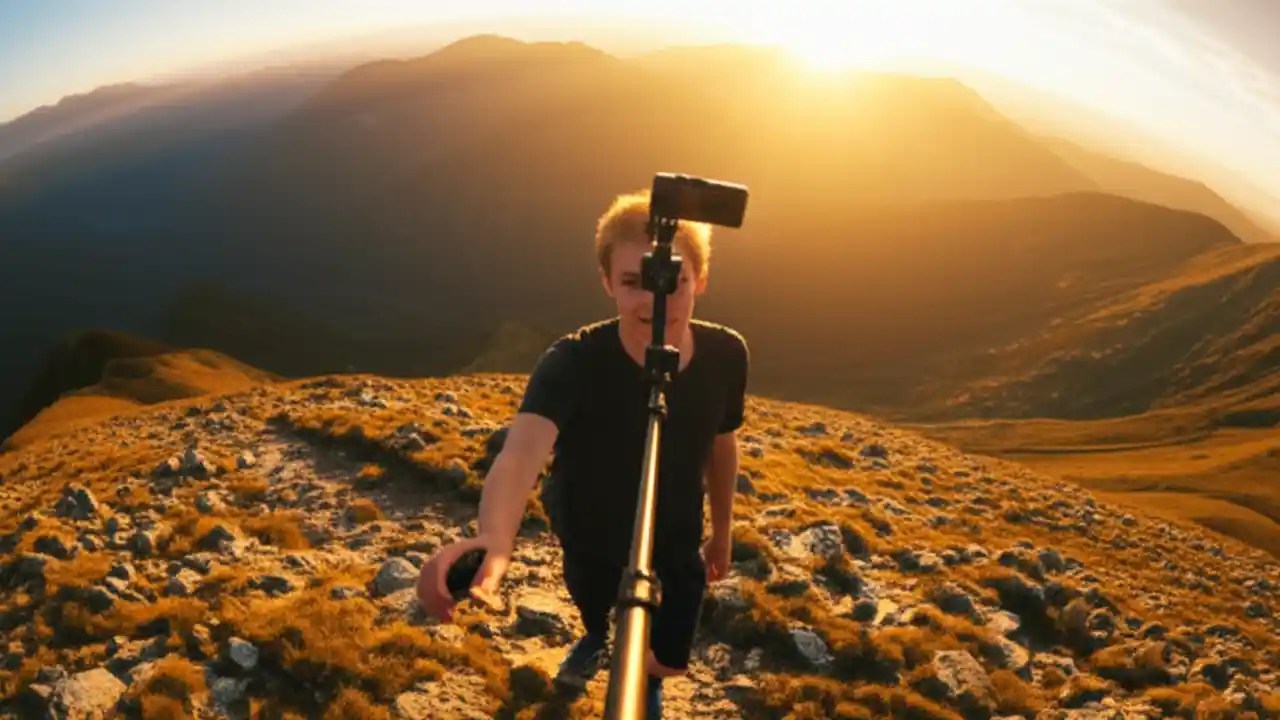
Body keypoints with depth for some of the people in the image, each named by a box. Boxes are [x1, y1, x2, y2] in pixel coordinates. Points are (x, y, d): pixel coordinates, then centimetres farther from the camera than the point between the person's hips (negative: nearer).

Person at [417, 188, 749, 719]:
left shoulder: (725, 355, -23)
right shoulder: (573, 362, -36)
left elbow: (721, 443, -4)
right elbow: (521, 452, -54)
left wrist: (722, 530, 10)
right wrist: (494, 543, -75)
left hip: (676, 531, 2)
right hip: (590, 525, -2)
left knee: (670, 662, 10)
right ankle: (596, 638, 62)